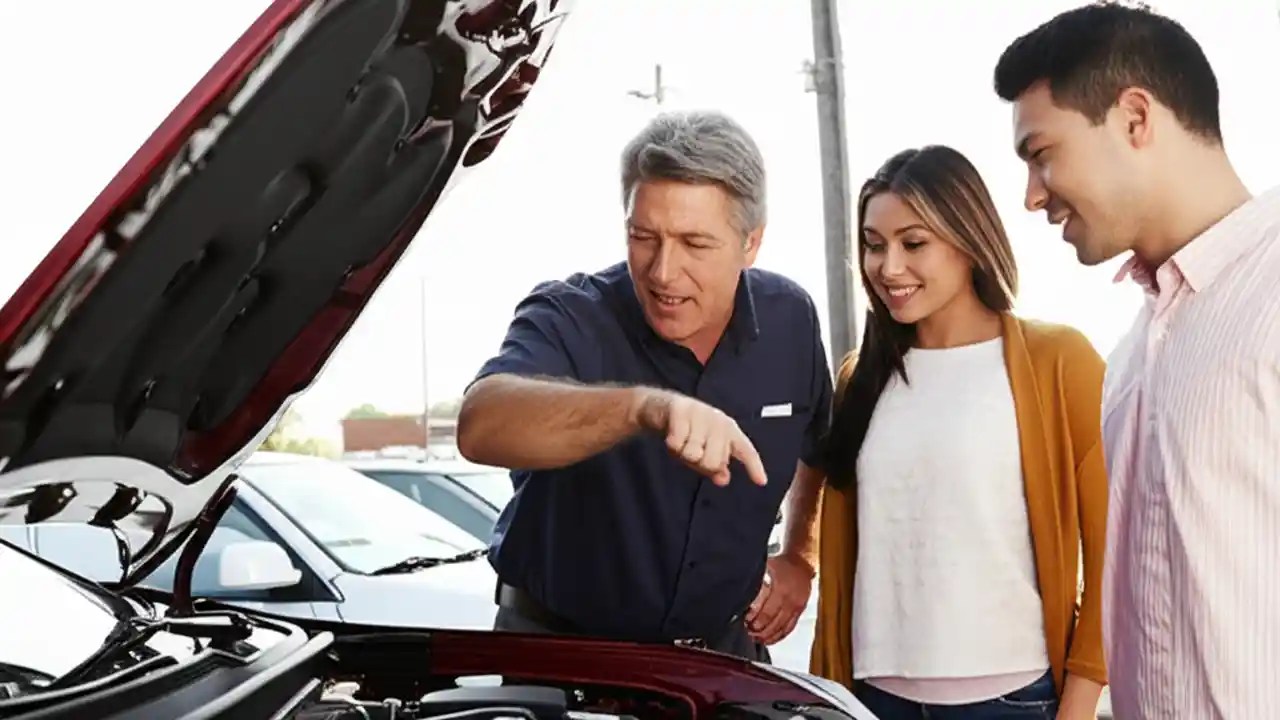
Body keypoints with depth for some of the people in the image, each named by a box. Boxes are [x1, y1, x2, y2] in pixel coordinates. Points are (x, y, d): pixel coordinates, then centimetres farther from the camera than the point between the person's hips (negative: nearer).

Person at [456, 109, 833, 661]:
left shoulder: (790, 319, -5)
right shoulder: (568, 319, -21)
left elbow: (822, 449, 16)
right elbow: (480, 426, -43)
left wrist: (799, 558, 6)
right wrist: (641, 405, -56)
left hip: (722, 651, 4)